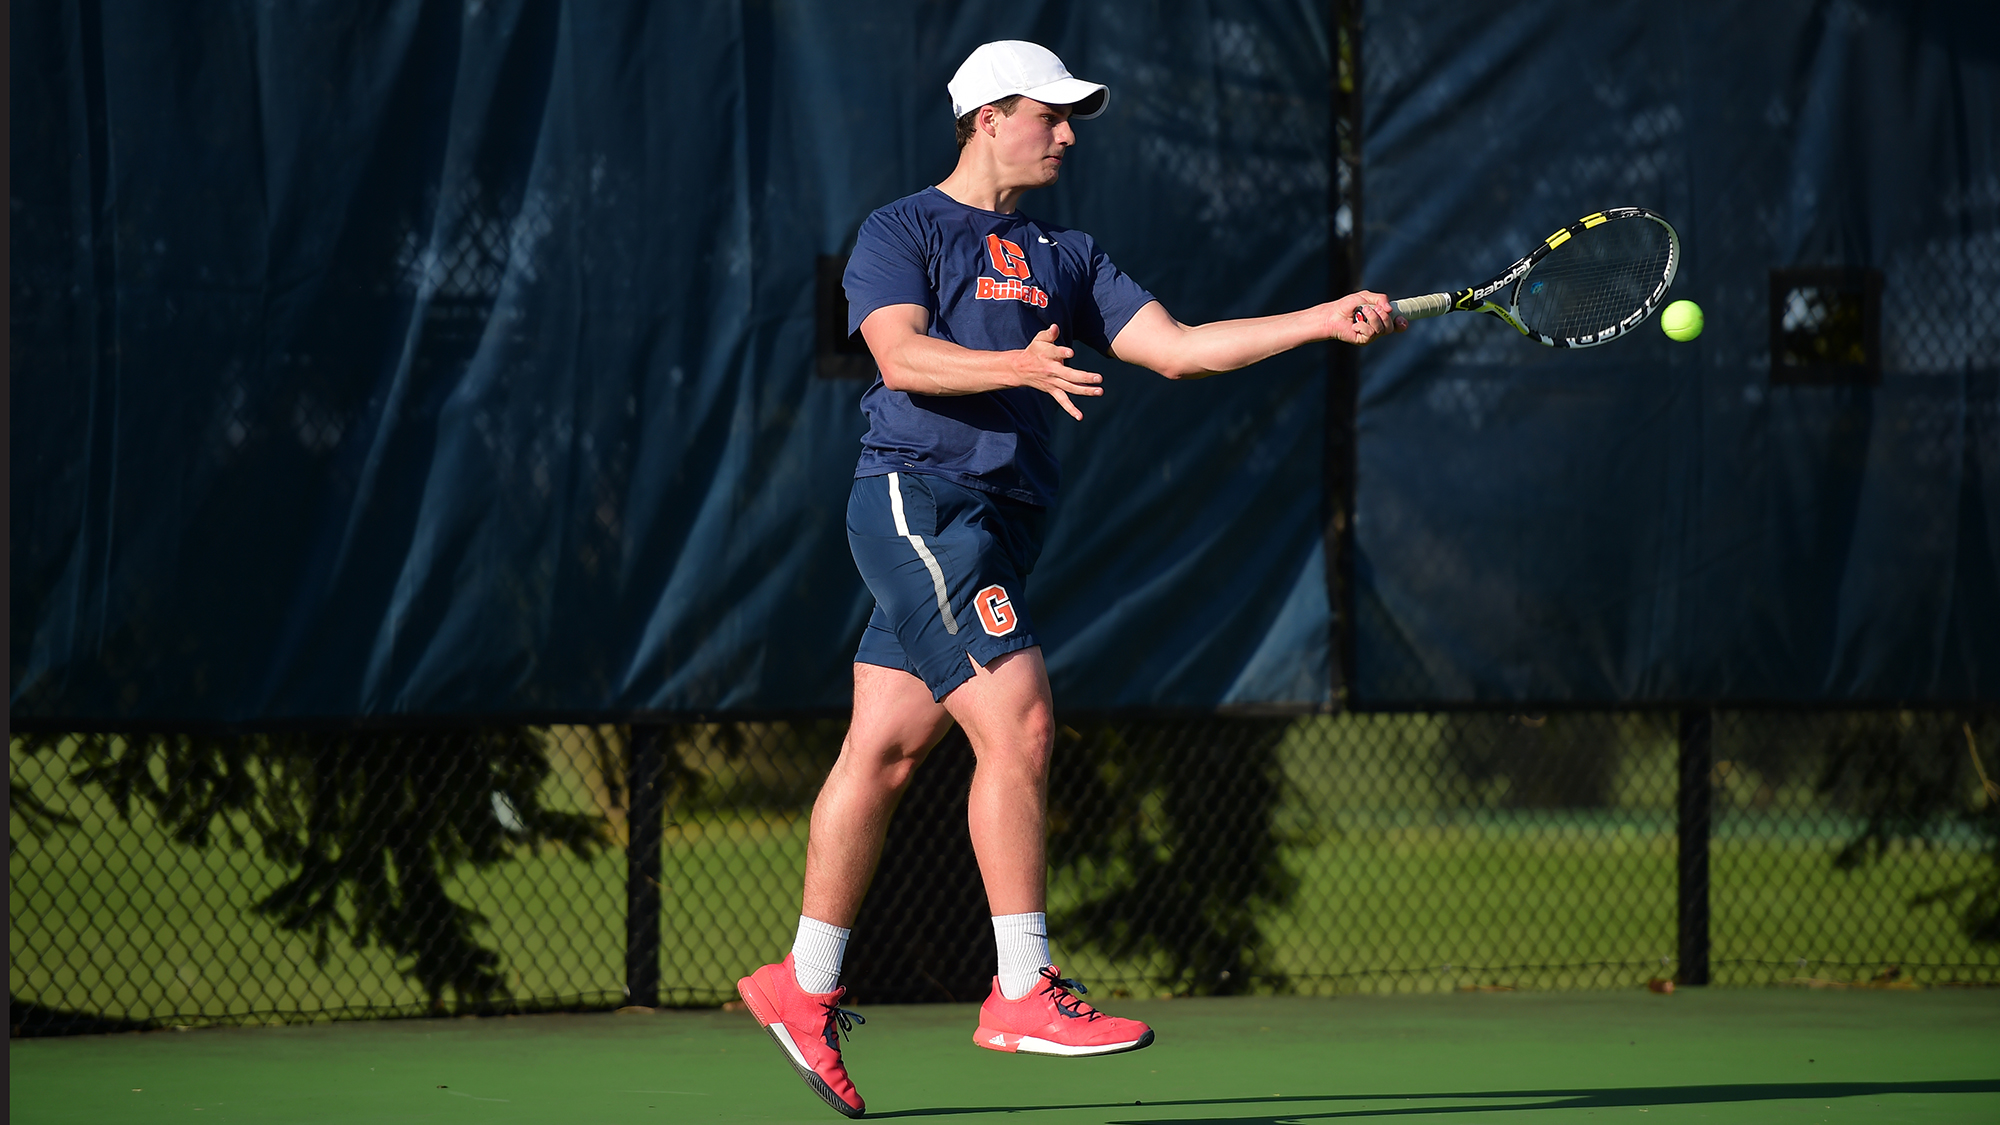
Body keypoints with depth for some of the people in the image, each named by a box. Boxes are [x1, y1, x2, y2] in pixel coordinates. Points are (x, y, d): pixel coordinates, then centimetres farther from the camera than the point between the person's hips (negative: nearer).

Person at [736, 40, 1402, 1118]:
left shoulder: (1064, 258, 20)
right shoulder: (902, 232, -1)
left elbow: (1175, 346, 12)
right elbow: (902, 353, -17)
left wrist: (1327, 321, 2)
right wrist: (1019, 367, -33)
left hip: (997, 523, 7)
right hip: (917, 496, -7)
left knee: (883, 753, 10)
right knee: (1020, 723, -17)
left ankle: (803, 987, 17)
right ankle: (1023, 992, -16)